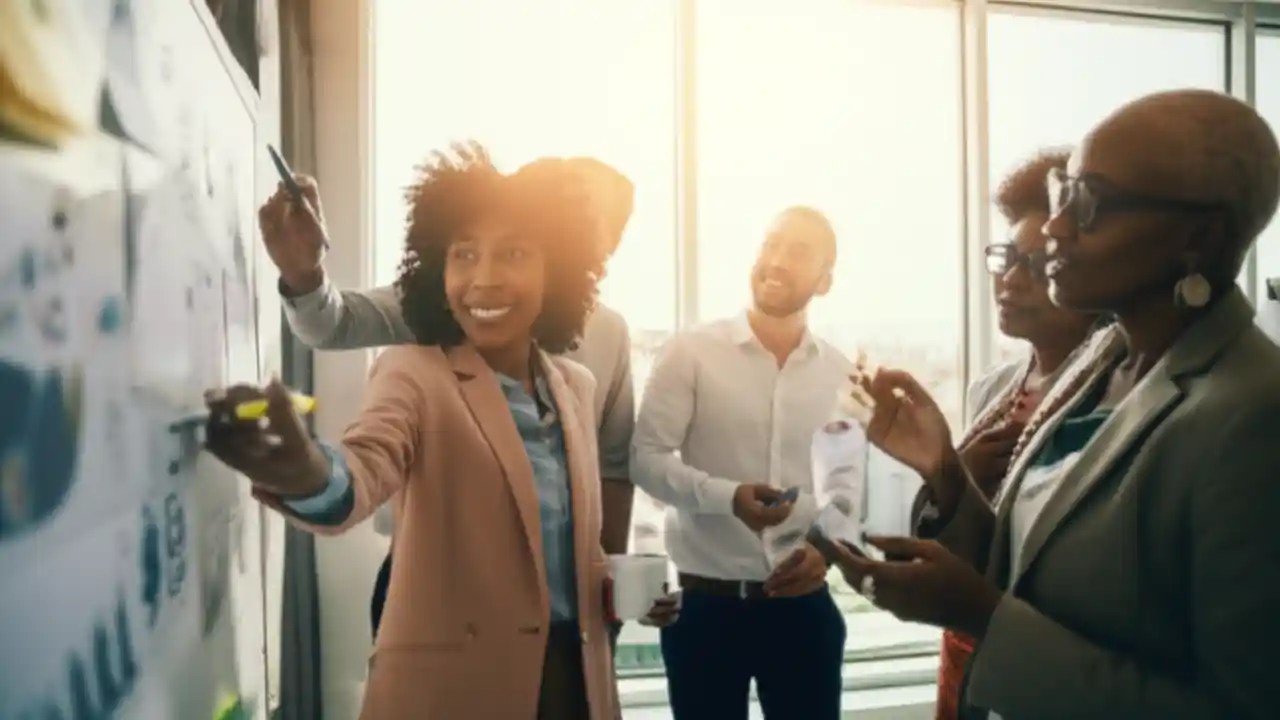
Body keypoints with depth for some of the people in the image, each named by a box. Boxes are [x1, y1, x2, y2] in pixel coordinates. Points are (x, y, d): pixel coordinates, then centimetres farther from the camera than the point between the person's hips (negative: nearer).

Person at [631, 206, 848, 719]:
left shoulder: (839, 373, 4)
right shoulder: (691, 353, -6)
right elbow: (645, 459, -8)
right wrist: (727, 497, -23)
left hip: (803, 604, 3)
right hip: (705, 603, -2)